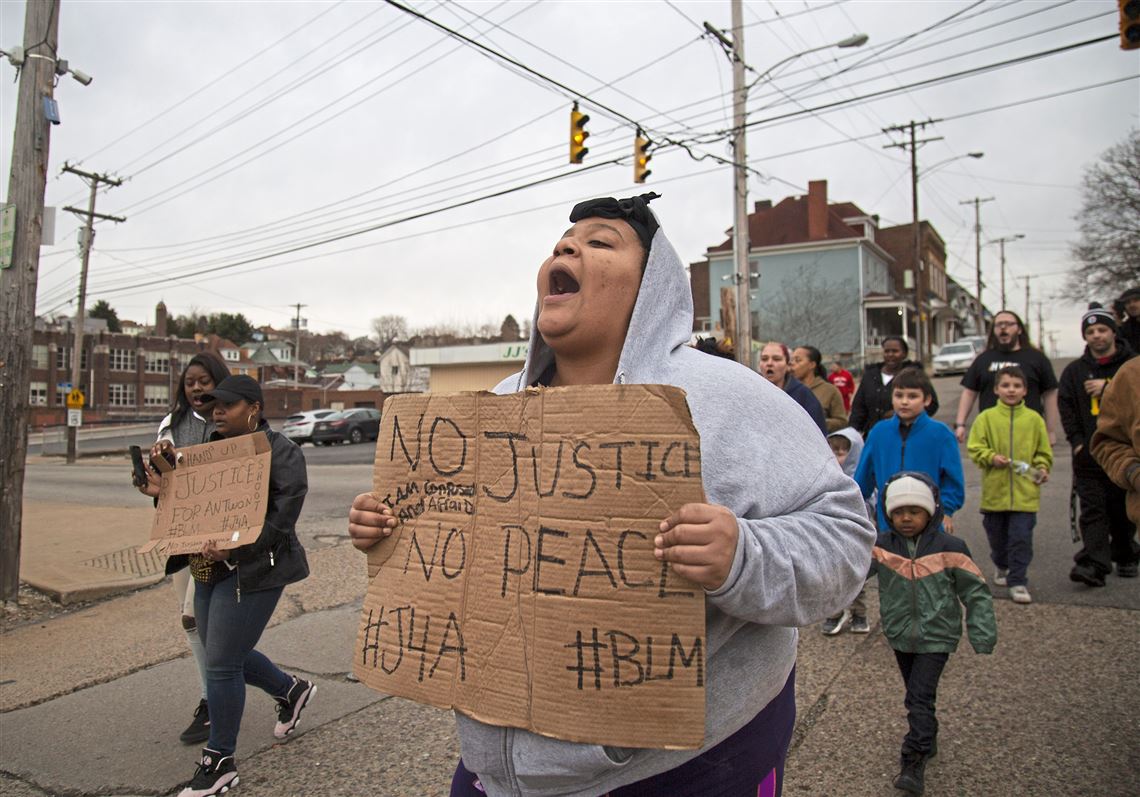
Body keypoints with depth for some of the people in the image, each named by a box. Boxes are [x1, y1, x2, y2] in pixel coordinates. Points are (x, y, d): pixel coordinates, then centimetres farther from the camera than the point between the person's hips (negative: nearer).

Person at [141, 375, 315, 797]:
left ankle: (220, 763, 17)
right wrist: (165, 492, -3)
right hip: (210, 570, 8)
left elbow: (281, 518, -18)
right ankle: (292, 690, 42)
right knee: (227, 656, 17)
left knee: (221, 665, -3)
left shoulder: (279, 452, -11)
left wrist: (235, 550, -28)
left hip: (252, 572, -8)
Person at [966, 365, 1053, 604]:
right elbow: (975, 448, -2)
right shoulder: (986, 418, -1)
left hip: (1025, 492, 0)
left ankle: (1017, 582, 7)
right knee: (997, 535, 16)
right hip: (994, 491, 1)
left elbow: (1044, 452, 9)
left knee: (1022, 538, -3)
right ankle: (1001, 566, 41)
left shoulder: (1034, 419, 2)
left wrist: (1042, 469, -6)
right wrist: (991, 457, -17)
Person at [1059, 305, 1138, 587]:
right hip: (1089, 455, 0)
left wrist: (1108, 389, -17)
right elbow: (1066, 408, 5)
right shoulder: (1074, 371, 8)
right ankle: (1093, 564, -10)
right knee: (1092, 511, -5)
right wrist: (1077, 440, -4)